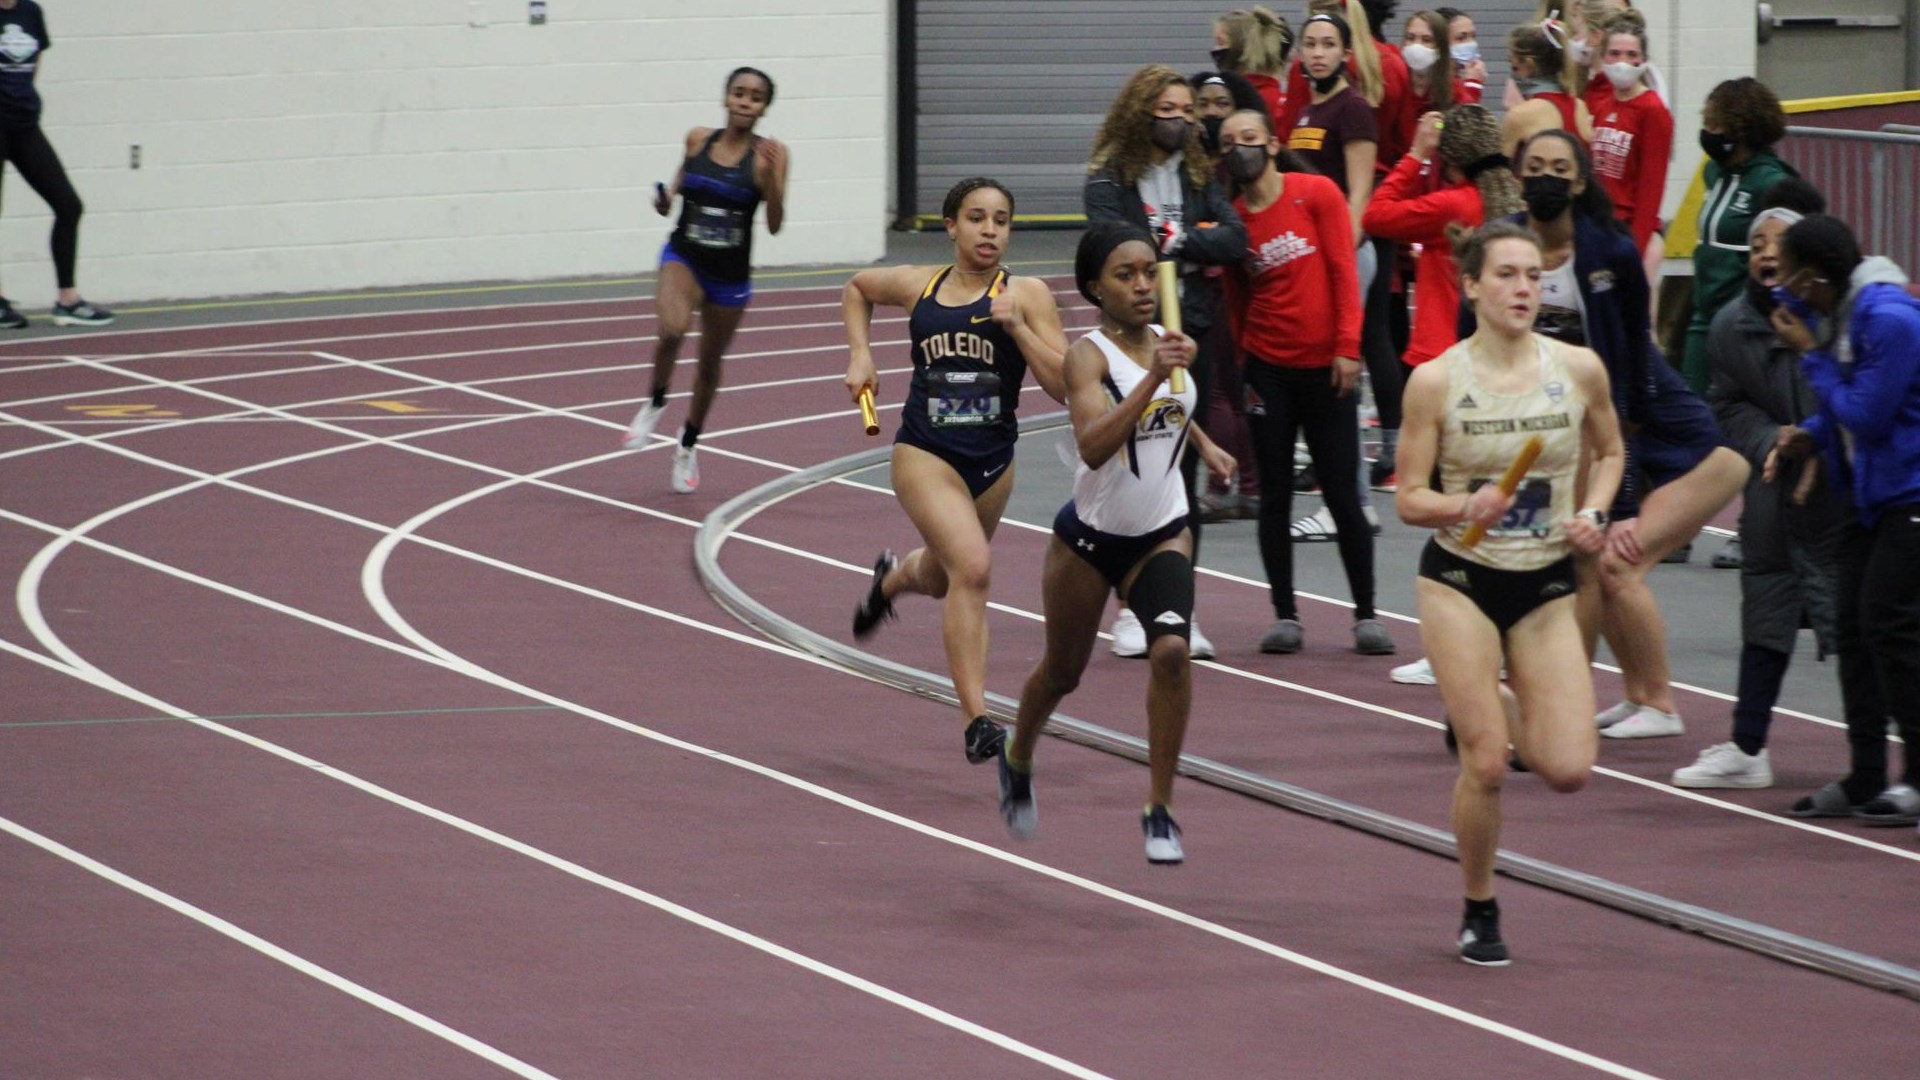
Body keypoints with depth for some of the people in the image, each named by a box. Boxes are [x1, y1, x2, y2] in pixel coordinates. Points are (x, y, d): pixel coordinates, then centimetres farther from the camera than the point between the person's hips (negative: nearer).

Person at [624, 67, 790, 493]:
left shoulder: (769, 153, -12)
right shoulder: (698, 139, -5)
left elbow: (774, 225, -17)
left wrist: (770, 177, -32)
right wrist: (668, 195, -3)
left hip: (731, 274, 0)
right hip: (684, 258, 0)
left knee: (710, 361, 16)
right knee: (672, 329, -30)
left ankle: (688, 446, 40)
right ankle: (655, 403, -1)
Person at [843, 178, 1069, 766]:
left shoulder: (1026, 294, -4)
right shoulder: (917, 286, 1)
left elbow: (1064, 385, -12)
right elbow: (855, 288, 24)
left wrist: (1016, 326, -21)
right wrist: (860, 356, 12)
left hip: (994, 460, 2)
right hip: (925, 453, -2)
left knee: (941, 577, 25)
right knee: (972, 565, -25)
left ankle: (895, 576, 65)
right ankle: (977, 721, -25)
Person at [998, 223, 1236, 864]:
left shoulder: (1167, 342, 1)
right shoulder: (1090, 355, -18)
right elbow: (1093, 445, -37)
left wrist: (1204, 444, 21)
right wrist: (1153, 378, -43)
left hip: (1162, 534, 3)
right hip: (1090, 537, -3)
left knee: (1172, 649, -23)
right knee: (1063, 672, 15)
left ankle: (1160, 810, -12)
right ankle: (1018, 761, 48)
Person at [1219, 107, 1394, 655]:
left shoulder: (1317, 194, -3)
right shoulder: (1231, 217, 4)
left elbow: (1343, 270, -5)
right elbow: (1235, 300, 8)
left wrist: (1348, 347, -11)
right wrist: (1237, 369, 2)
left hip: (1326, 366, -2)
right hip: (1268, 368, 2)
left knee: (1343, 495, 0)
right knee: (1274, 495, 4)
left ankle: (1366, 615, 8)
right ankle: (1285, 615, 10)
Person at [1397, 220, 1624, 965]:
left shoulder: (1580, 370, -3)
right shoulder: (1435, 381, -10)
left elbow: (1608, 452, 15)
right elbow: (1409, 498, -5)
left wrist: (1593, 514, -4)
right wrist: (1463, 508, -26)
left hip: (1546, 585, 2)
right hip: (1459, 580, -2)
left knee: (1569, 769, -8)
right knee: (1485, 765, -8)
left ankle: (1507, 717, 27)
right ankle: (1479, 914, 15)